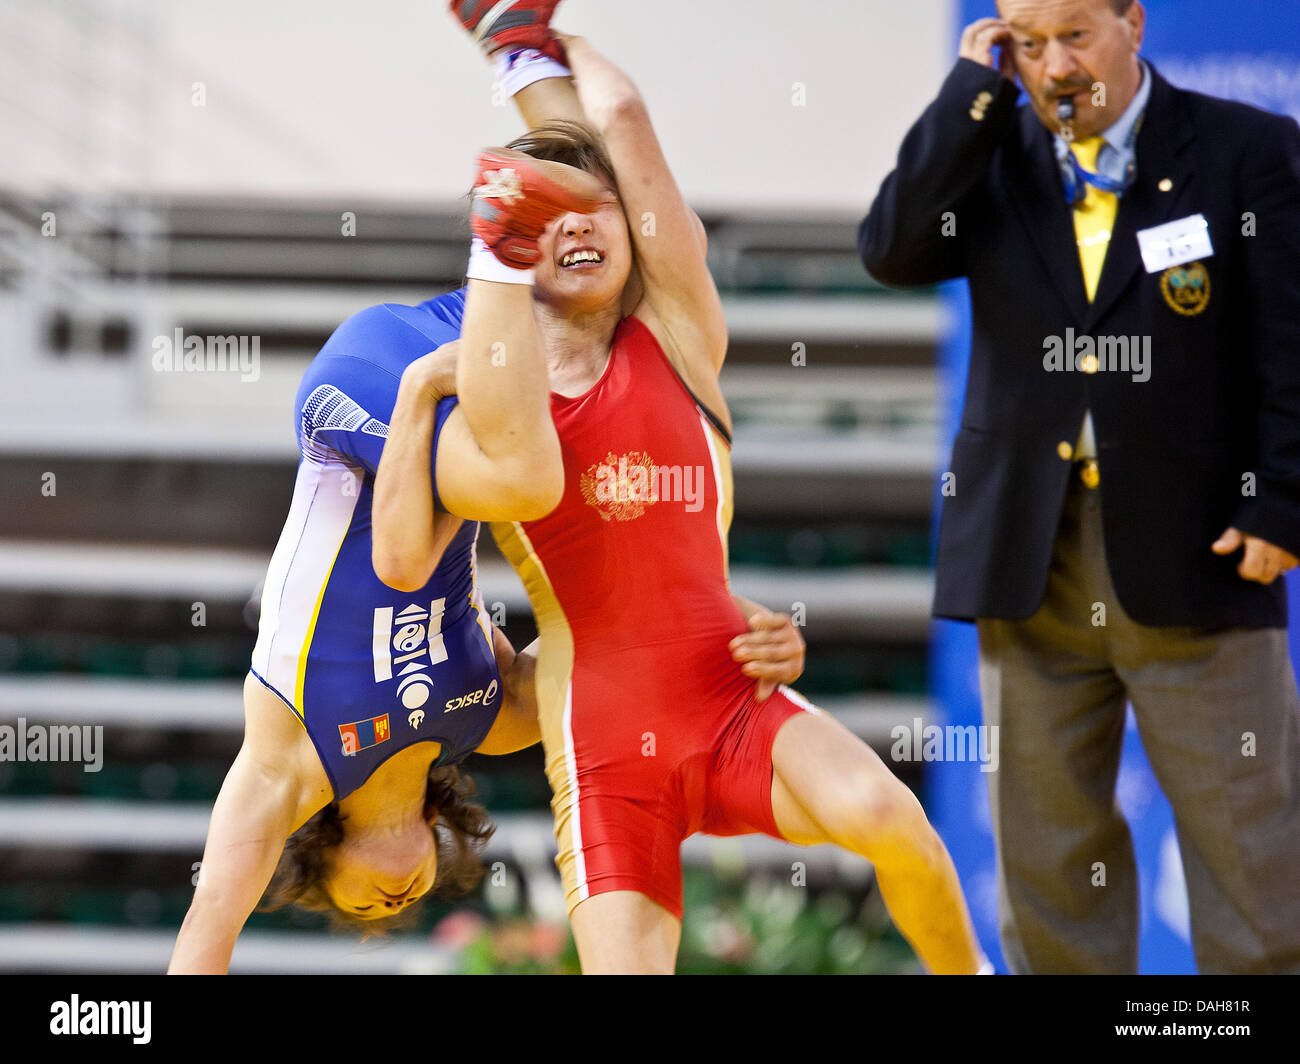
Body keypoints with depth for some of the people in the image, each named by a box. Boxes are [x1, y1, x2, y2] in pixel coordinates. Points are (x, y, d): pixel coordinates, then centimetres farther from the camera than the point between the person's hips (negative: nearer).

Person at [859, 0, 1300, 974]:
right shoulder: (992, 155, 9)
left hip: (1193, 558, -3)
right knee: (1047, 845, 8)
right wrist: (976, 91, -7)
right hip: (1030, 560, 3)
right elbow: (894, 251, -8)